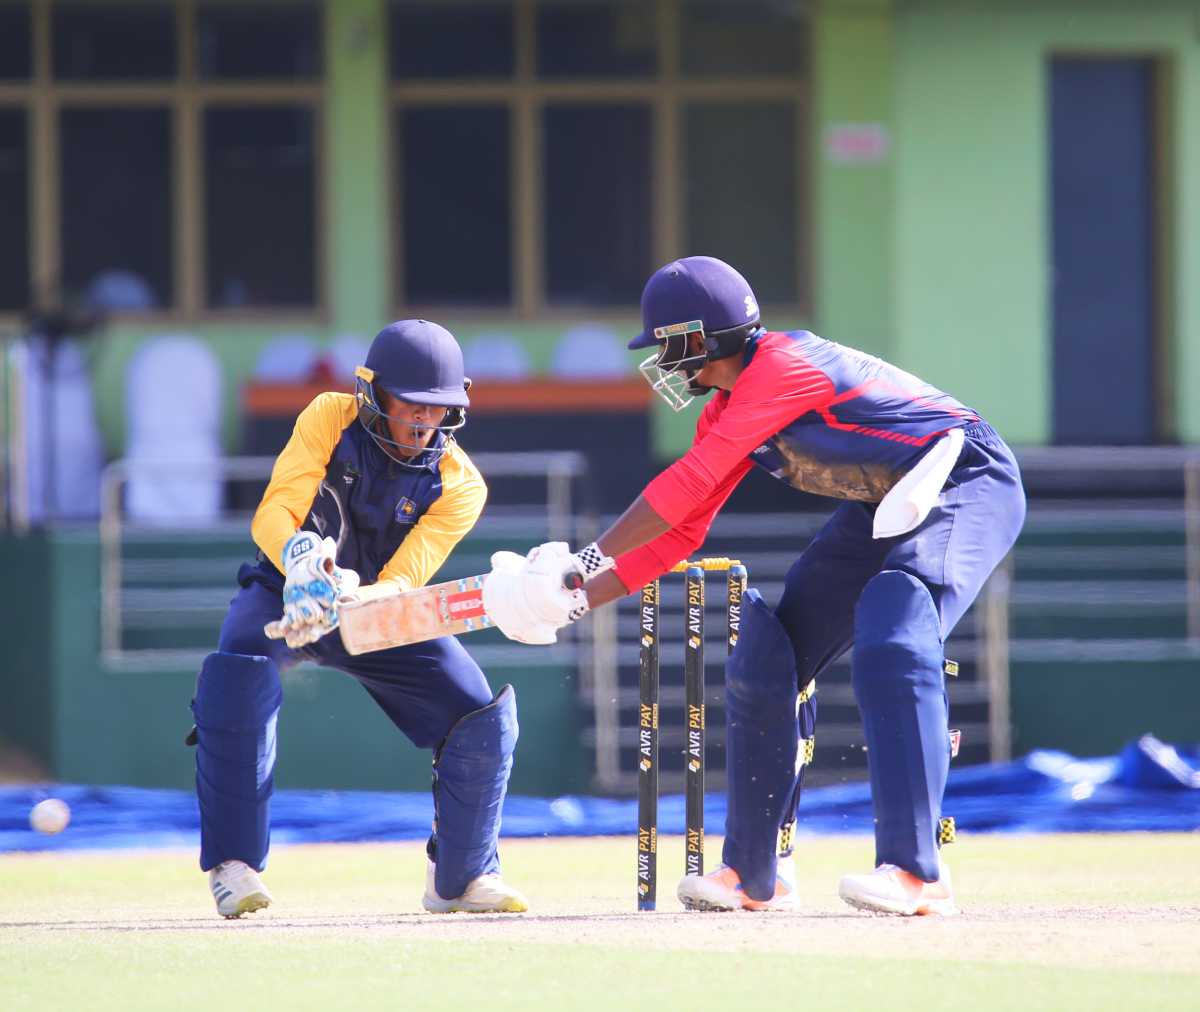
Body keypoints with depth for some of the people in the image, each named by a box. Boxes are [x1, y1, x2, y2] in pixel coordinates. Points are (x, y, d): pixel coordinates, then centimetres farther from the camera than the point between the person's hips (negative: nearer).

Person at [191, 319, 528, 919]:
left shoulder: (459, 486, -16)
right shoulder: (330, 419, -17)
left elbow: (402, 583, -24)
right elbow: (273, 515, -25)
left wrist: (347, 604, -46)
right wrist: (300, 559, -48)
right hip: (286, 594, -2)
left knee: (485, 719, -12)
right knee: (238, 676, -33)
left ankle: (460, 876, 13)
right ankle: (234, 865, -21)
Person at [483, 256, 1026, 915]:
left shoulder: (781, 367, -25)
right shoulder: (727, 413, 5)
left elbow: (688, 484, -27)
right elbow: (680, 534, 9)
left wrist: (584, 559, -23)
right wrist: (576, 599, -2)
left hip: (969, 484, -10)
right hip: (884, 507, 10)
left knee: (892, 647, -31)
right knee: (766, 659, 7)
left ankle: (917, 874, -34)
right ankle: (754, 874, 18)